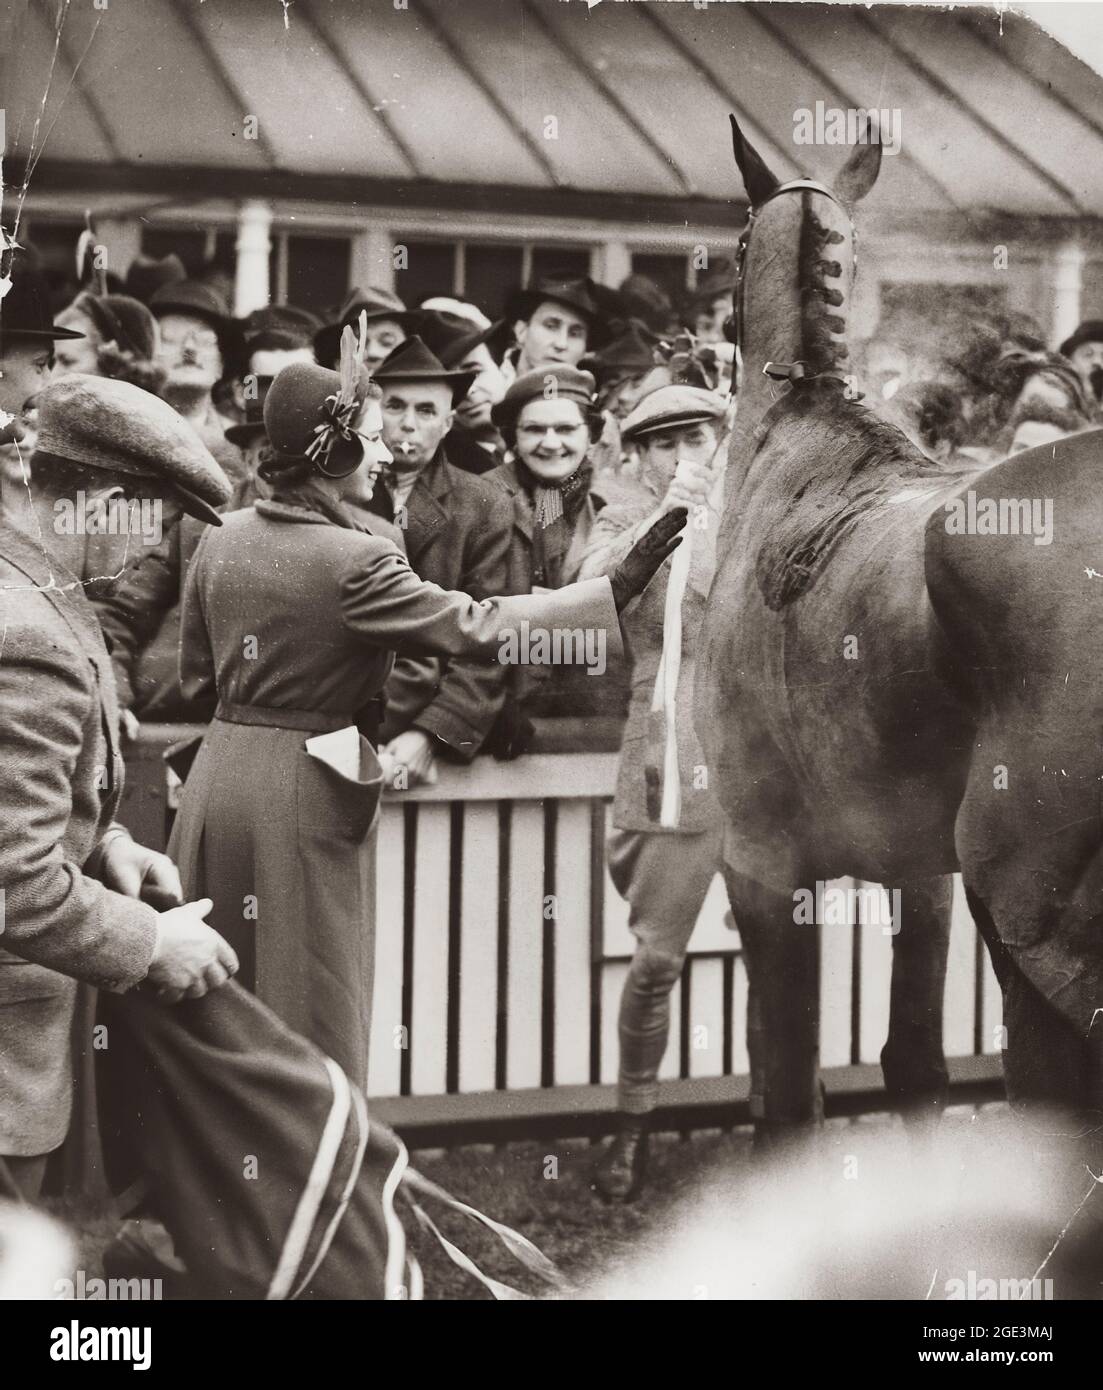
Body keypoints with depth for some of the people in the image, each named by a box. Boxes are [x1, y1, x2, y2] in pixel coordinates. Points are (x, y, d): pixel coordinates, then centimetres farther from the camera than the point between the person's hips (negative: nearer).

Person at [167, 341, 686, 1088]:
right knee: (310, 1008, 5)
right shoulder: (355, 562, -17)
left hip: (221, 769, 7)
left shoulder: (222, 540, 3)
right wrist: (618, 587, -18)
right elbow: (475, 625, -19)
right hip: (304, 790, -6)